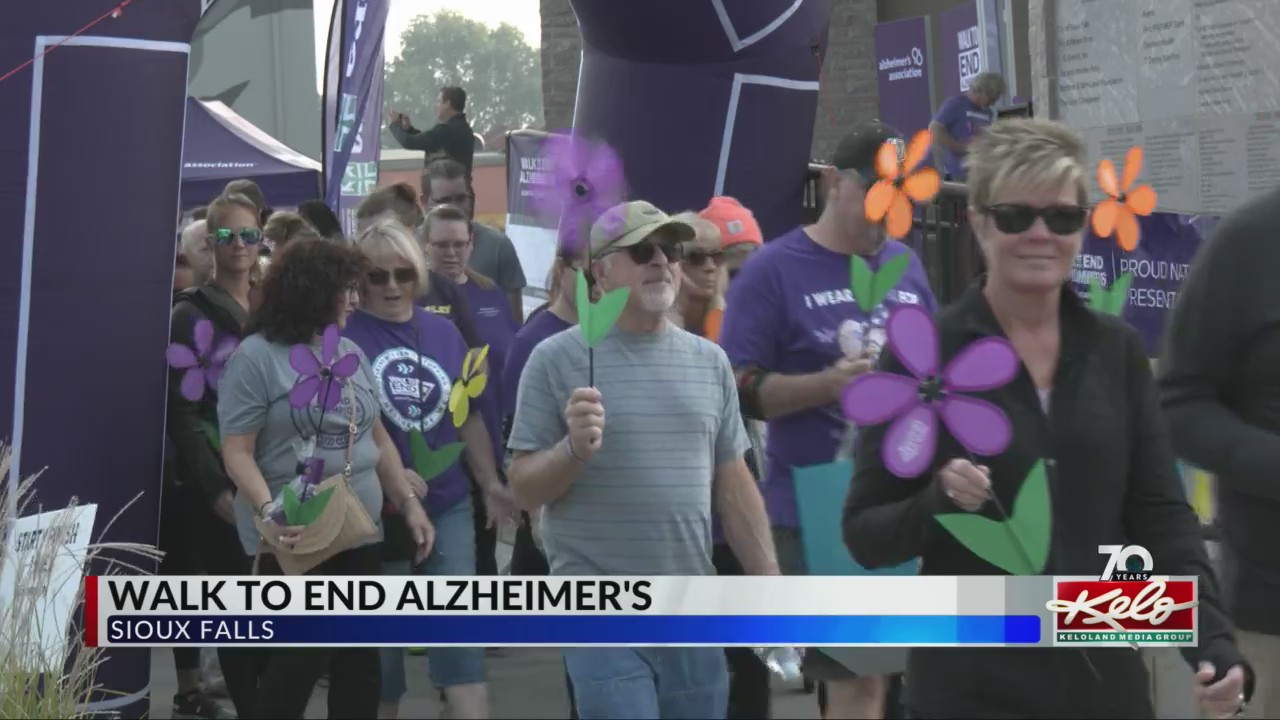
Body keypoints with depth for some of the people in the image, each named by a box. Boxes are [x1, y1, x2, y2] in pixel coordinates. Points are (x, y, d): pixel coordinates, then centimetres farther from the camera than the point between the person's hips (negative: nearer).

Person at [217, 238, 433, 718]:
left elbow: (377, 437, 19)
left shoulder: (350, 353, 13)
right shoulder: (256, 357, -8)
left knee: (360, 661, 8)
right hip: (294, 541, -7)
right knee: (298, 662, -7)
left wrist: (409, 503, 11)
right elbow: (237, 453, -13)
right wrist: (268, 512, -27)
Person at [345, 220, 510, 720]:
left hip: (449, 506, 4)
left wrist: (490, 481, 7)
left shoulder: (444, 332, 8)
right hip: (378, 511, -3)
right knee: (380, 641, 8)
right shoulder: (343, 335, -7)